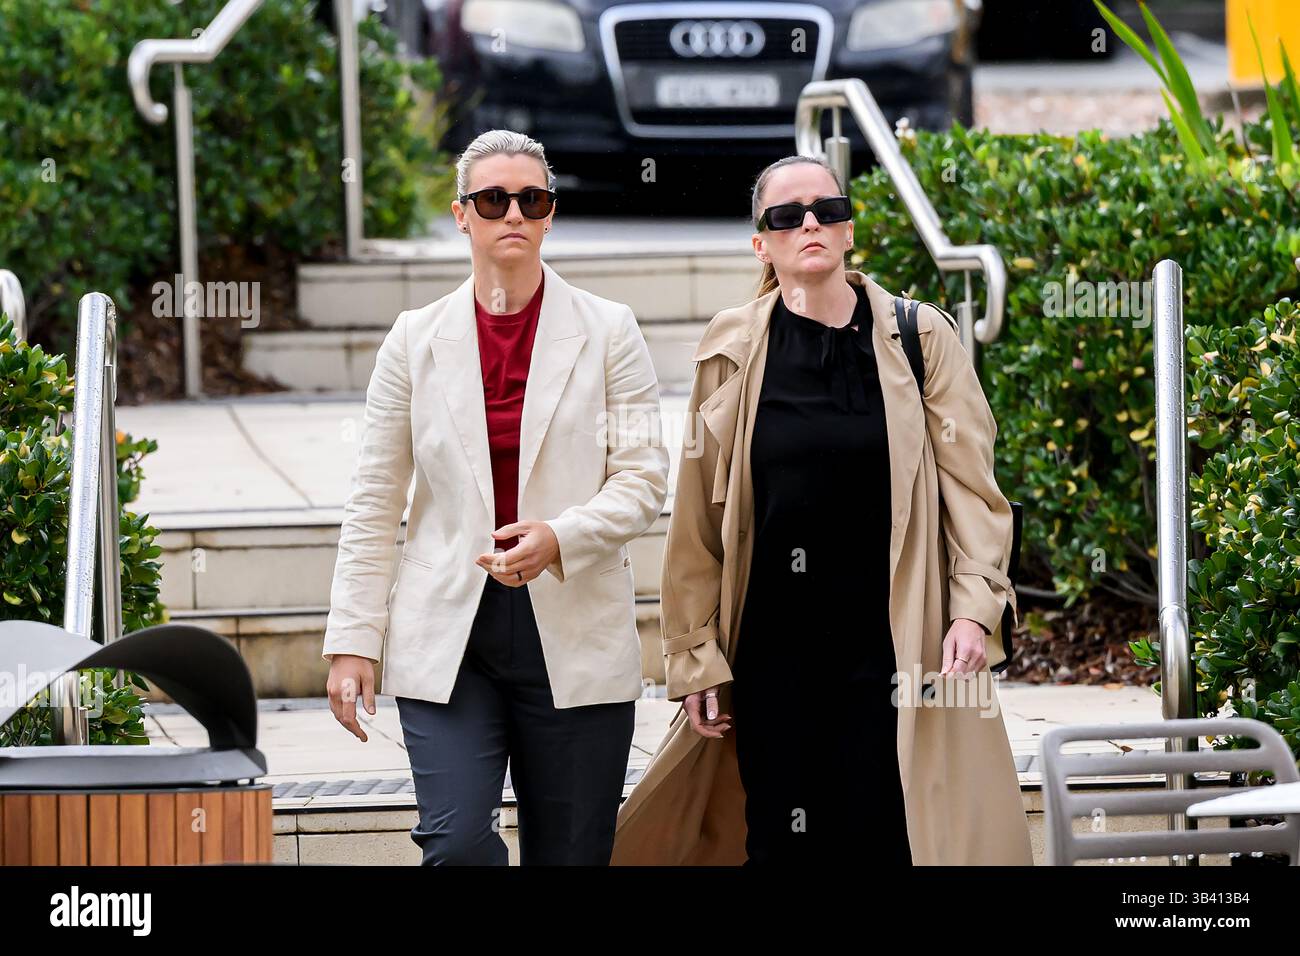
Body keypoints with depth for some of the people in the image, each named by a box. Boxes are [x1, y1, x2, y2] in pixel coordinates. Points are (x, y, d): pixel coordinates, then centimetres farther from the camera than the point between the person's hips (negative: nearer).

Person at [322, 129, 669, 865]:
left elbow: (643, 480, 0)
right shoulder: (417, 340, 7)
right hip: (447, 636, 0)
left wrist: (560, 539, -19)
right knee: (457, 842, -16)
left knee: (570, 854, 2)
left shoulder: (609, 333, 4)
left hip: (575, 634, 0)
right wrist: (352, 639, 2)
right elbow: (375, 505, 8)